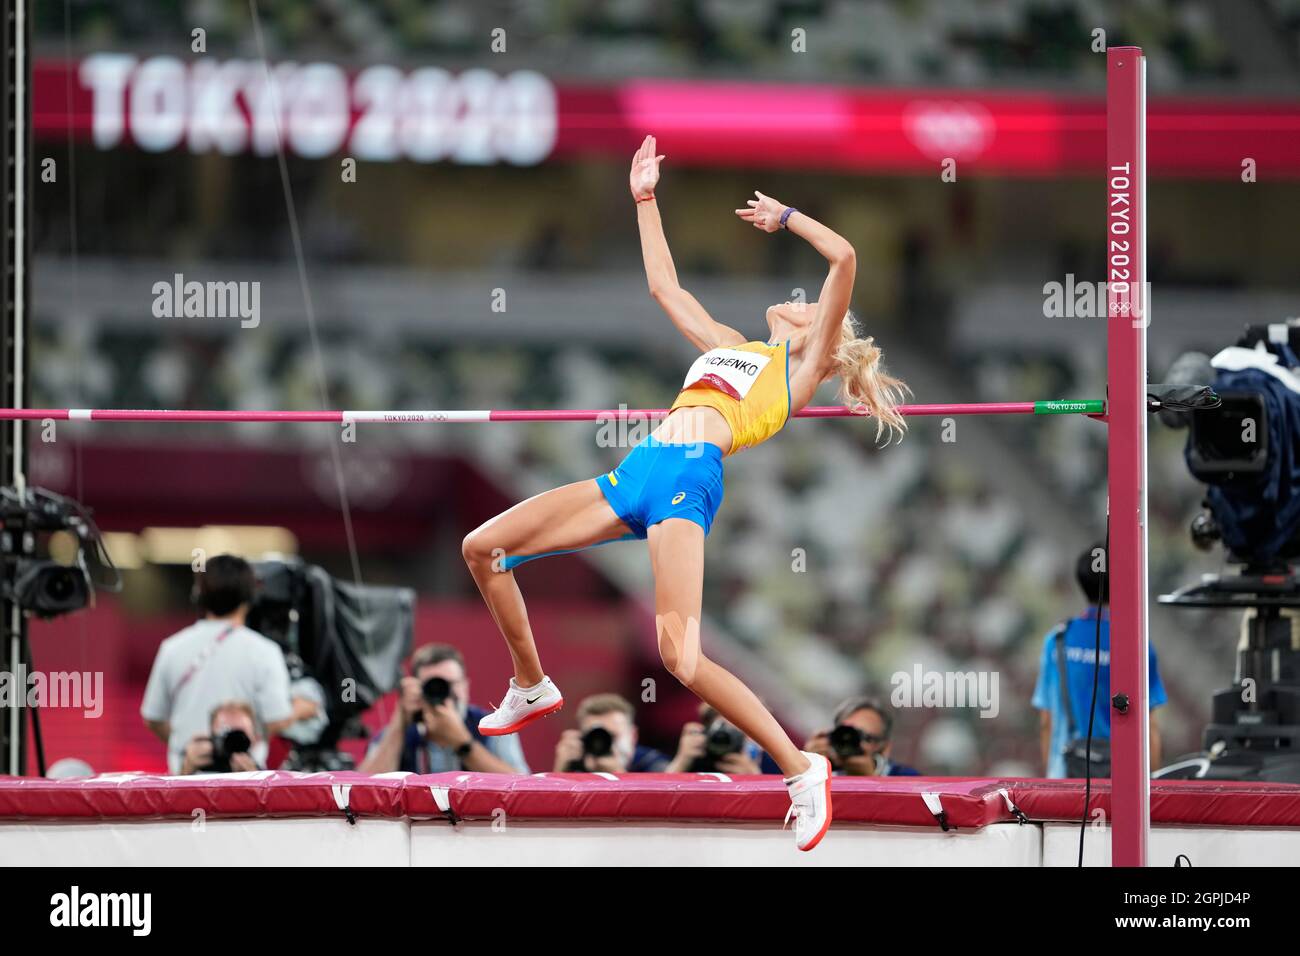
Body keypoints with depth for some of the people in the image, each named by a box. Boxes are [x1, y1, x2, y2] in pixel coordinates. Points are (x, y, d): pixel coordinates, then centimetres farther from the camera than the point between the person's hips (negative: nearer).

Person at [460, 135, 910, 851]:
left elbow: (844, 258, 1)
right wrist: (645, 201, 41)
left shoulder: (804, 366, 11)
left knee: (681, 658, -24)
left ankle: (801, 768, -11)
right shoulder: (729, 345, 31)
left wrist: (785, 216, 14)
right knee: (482, 548, 6)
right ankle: (532, 689, 24)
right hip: (636, 473, 8)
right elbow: (664, 286, 42)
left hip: (690, 477, -8)